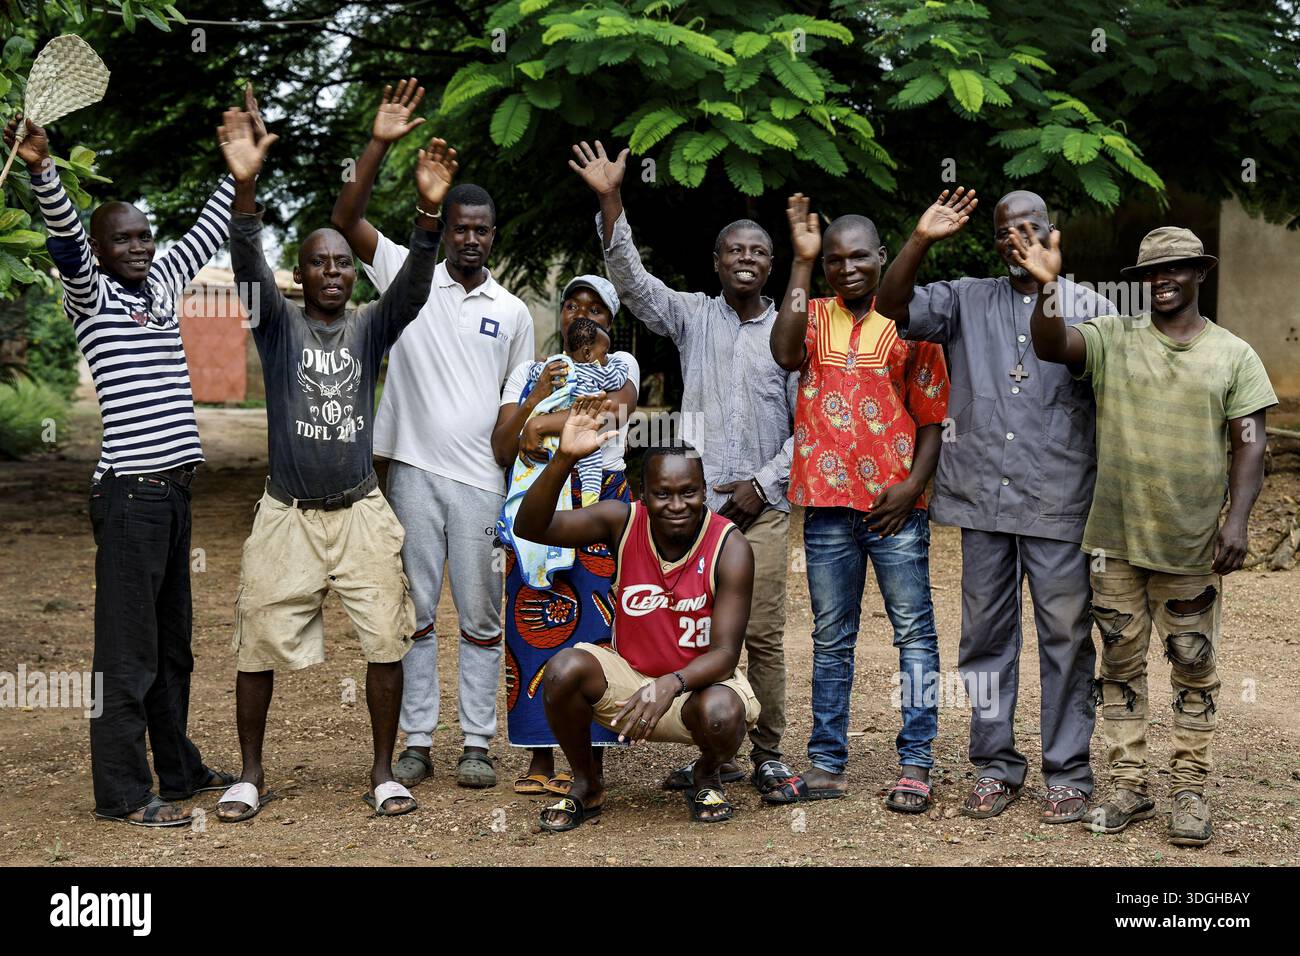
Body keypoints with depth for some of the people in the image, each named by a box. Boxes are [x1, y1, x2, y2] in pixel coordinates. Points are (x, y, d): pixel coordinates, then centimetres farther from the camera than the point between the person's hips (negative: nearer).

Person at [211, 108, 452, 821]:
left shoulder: (370, 327, 5)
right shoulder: (278, 324, 2)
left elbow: (413, 286, -13)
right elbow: (248, 266, -16)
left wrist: (429, 210, -32)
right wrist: (245, 187, -35)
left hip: (361, 513, 1)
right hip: (287, 514, -1)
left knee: (385, 641, -2)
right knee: (259, 644, 2)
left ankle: (383, 772, 12)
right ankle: (250, 775, 18)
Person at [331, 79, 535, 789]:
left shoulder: (512, 312, 9)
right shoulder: (407, 275, 5)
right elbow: (345, 221, -7)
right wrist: (379, 145, -15)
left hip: (482, 480, 1)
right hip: (414, 471, -1)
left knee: (482, 616, 4)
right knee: (414, 611, 5)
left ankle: (478, 743, 13)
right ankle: (416, 742, 13)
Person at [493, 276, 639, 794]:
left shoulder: (619, 364, 8)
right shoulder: (527, 373, 15)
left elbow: (613, 408, -16)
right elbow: (502, 452, 4)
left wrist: (542, 425, -17)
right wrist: (535, 397, -11)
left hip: (601, 504, -3)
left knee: (596, 628, -7)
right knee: (534, 629, -2)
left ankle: (592, 761, -2)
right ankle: (540, 759, 4)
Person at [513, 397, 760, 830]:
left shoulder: (730, 549, -20)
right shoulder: (623, 522, -13)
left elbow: (725, 653, -22)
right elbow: (531, 528, -24)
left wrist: (672, 684, -43)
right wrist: (564, 458, -39)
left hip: (697, 680, -2)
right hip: (627, 673, 2)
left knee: (722, 714, -36)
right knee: (564, 669, -28)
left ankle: (705, 776, 5)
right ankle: (586, 787, 1)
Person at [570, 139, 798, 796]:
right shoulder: (692, 317, 10)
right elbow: (629, 278, -2)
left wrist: (764, 484, -4)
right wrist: (610, 200, -11)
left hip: (762, 504, -1)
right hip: (696, 501, 1)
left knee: (763, 632, -3)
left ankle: (767, 755, 9)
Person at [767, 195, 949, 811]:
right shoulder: (814, 317, 8)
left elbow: (932, 422, 3)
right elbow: (785, 352, -16)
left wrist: (912, 485, -12)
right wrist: (801, 262, -13)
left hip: (895, 507, -2)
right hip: (827, 505, 2)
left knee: (914, 631, 0)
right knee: (831, 638, 9)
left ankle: (915, 765, 6)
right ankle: (826, 765, 15)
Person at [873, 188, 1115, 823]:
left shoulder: (1090, 308, 6)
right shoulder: (967, 301, 11)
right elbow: (891, 308, -1)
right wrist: (921, 239, -11)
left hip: (1059, 506, -2)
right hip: (982, 502, 2)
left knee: (1066, 636, 2)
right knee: (985, 634, 8)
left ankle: (1068, 772, 13)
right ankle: (996, 765, 20)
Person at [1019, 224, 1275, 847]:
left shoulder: (1233, 355, 3)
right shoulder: (1112, 339, 3)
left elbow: (1248, 444, -1)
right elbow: (1049, 346, -14)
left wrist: (1238, 519, -12)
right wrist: (1048, 285, -29)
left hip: (1193, 545, -1)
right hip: (1115, 540, 1)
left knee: (1194, 670, 5)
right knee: (1120, 664, 9)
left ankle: (1190, 793, 17)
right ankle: (1129, 788, 20)